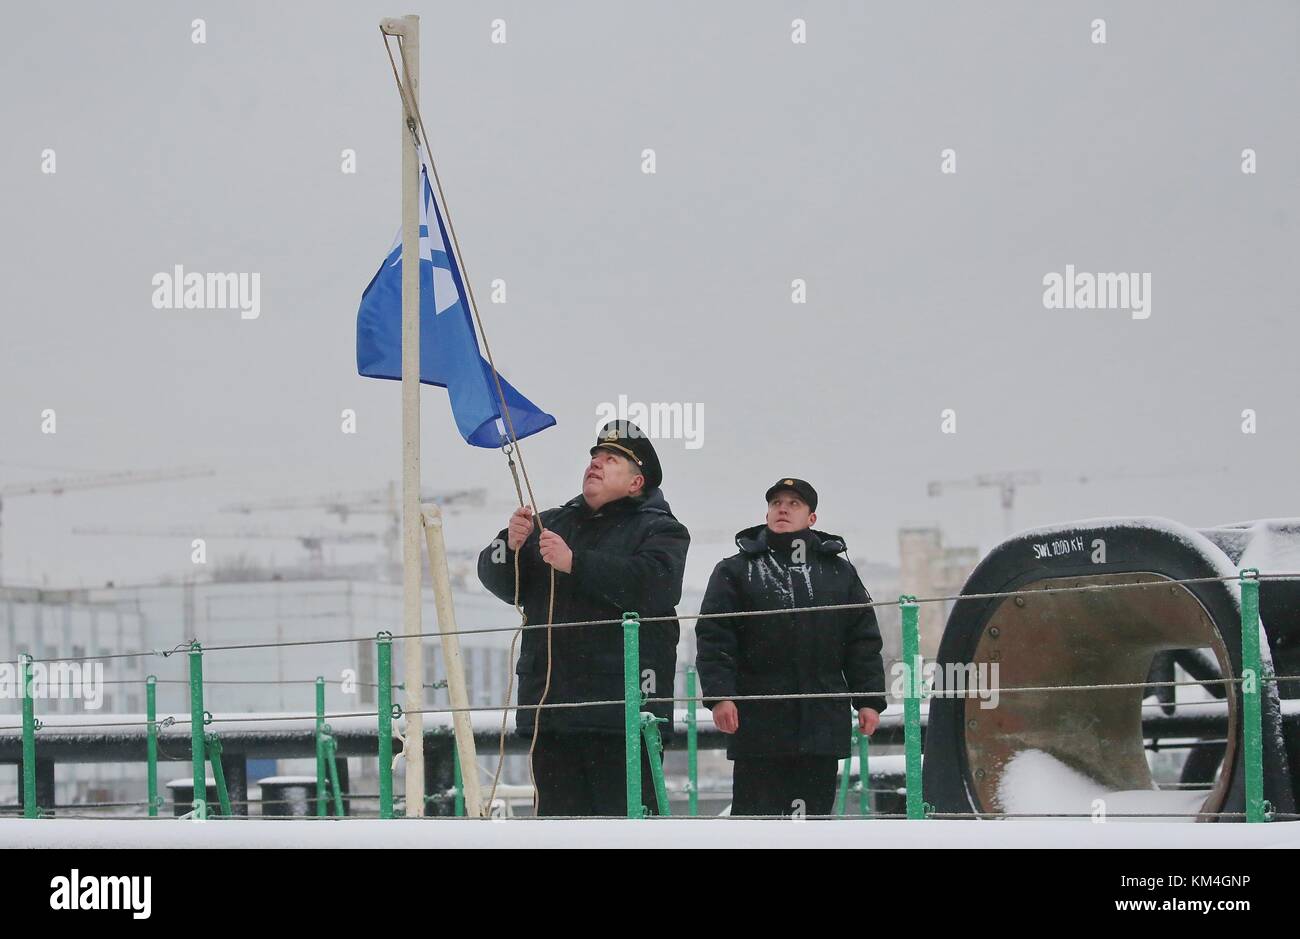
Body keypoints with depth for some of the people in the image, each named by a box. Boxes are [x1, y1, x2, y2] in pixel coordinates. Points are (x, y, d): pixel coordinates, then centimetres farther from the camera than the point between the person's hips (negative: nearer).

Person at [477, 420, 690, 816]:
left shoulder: (659, 530, 5)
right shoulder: (552, 523, 22)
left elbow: (656, 583, -16)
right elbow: (498, 579, 16)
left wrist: (575, 562, -19)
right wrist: (511, 545, -8)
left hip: (621, 711, -6)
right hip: (549, 704, 6)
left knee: (624, 815, -10)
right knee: (558, 812, 8)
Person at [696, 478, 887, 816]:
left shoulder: (840, 572, 13)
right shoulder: (736, 571, 6)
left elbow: (864, 642, 13)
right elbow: (713, 638, -1)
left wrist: (869, 700, 4)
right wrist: (718, 695, -13)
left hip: (822, 721, 2)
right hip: (759, 721, -2)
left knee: (815, 811, 5)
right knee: (756, 812, -5)